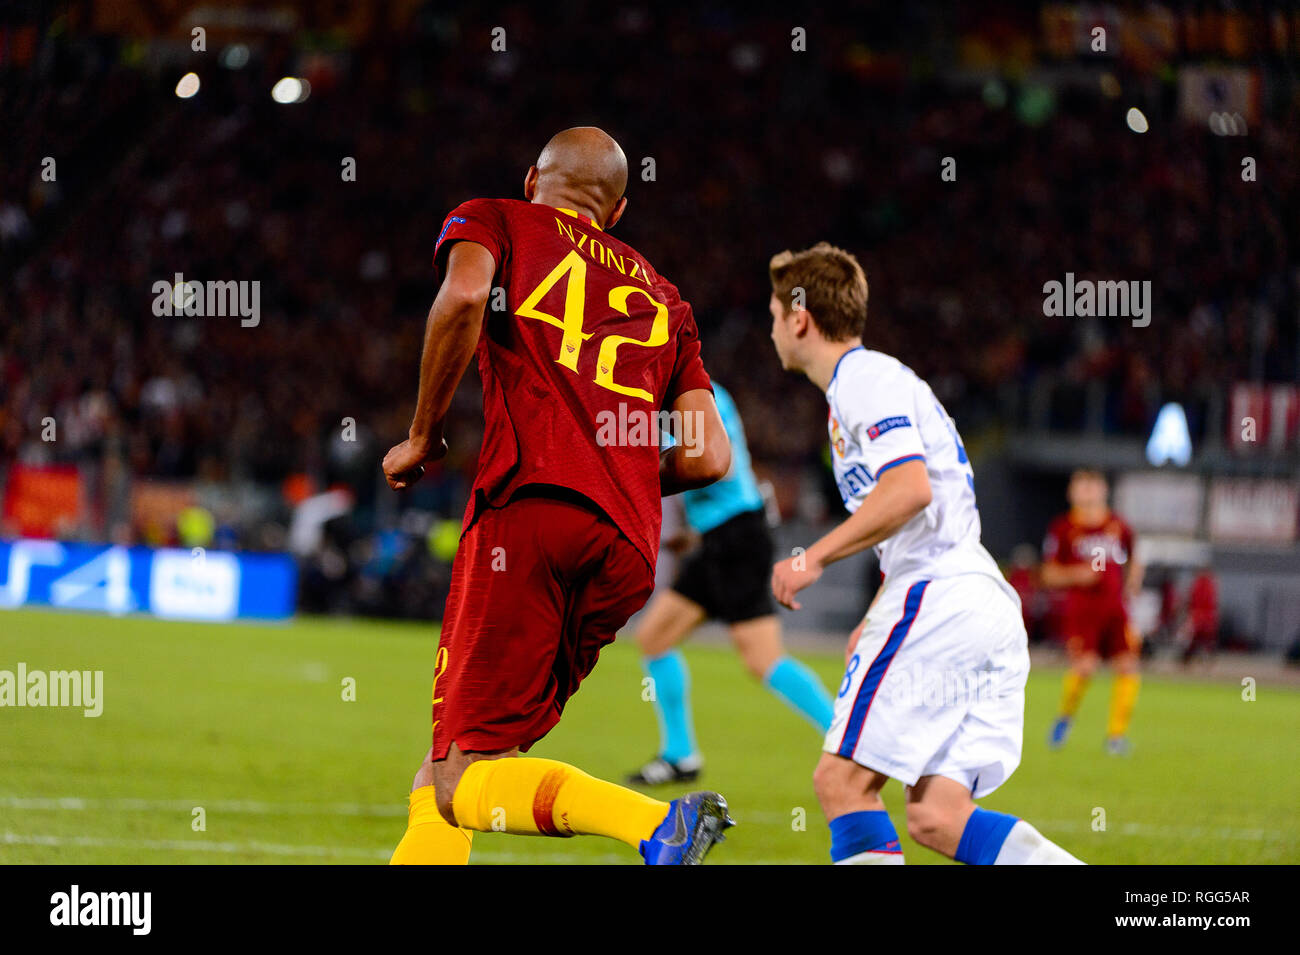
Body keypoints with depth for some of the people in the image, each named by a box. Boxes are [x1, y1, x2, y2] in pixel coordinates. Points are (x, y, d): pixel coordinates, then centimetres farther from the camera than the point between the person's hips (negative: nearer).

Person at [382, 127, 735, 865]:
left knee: (462, 783, -12)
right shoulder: (660, 294, 29)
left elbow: (464, 294, -9)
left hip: (530, 506, -6)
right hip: (629, 545, 6)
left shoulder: (494, 222, 17)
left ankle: (658, 823, -32)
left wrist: (424, 437, 3)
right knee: (444, 770, 15)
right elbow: (710, 457, 17)